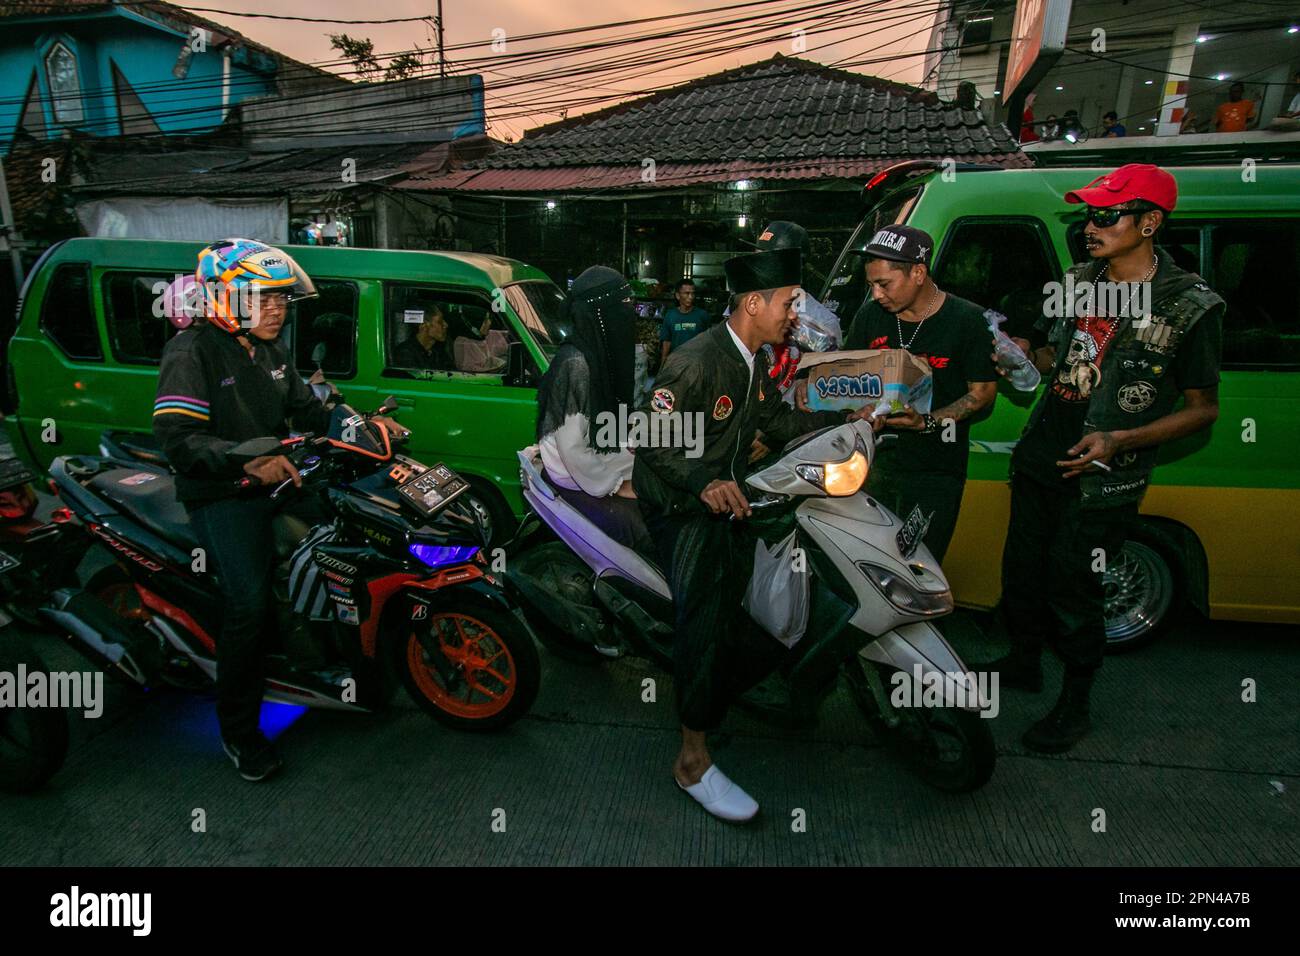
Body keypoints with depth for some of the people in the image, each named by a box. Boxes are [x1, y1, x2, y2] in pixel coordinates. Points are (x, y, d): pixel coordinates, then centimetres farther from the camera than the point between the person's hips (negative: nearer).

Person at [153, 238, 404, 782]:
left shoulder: (270, 350, 14)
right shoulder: (191, 353, -11)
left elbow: (306, 410, 18)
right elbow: (178, 438, -20)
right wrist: (246, 460, -35)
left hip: (277, 475, 8)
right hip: (222, 494, -7)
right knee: (249, 605, -17)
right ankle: (238, 730, 0)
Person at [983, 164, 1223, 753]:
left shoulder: (1190, 306, -12)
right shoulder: (1078, 282, 5)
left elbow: (1203, 408, -8)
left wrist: (1118, 441, -22)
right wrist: (1027, 353, -4)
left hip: (1103, 479, -6)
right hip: (1040, 460, 6)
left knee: (1073, 591, 1)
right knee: (1022, 570, 16)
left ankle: (1074, 707, 22)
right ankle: (1024, 663, 40)